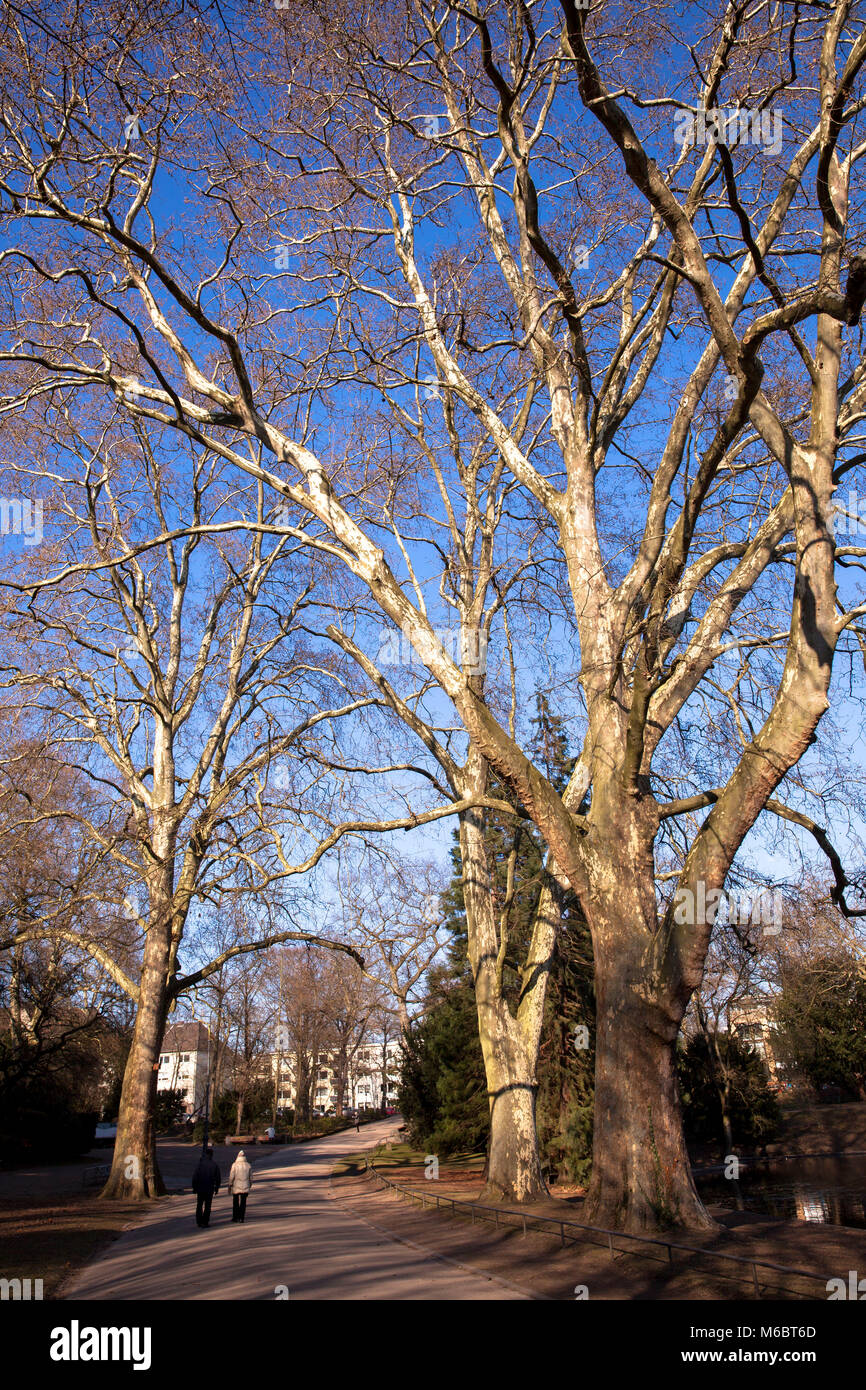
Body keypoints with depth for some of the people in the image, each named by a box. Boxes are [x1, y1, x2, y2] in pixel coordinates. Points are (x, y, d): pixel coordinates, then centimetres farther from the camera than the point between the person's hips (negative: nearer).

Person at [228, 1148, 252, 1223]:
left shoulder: (234, 1165, -10)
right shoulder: (248, 1165, -2)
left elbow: (231, 1176, -10)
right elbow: (251, 1177, 5)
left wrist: (229, 1186, 0)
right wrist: (250, 1185, 19)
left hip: (236, 1187, -2)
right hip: (245, 1187, 2)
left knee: (235, 1203, 14)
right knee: (243, 1203, 8)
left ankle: (235, 1217, 20)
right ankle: (241, 1218, 5)